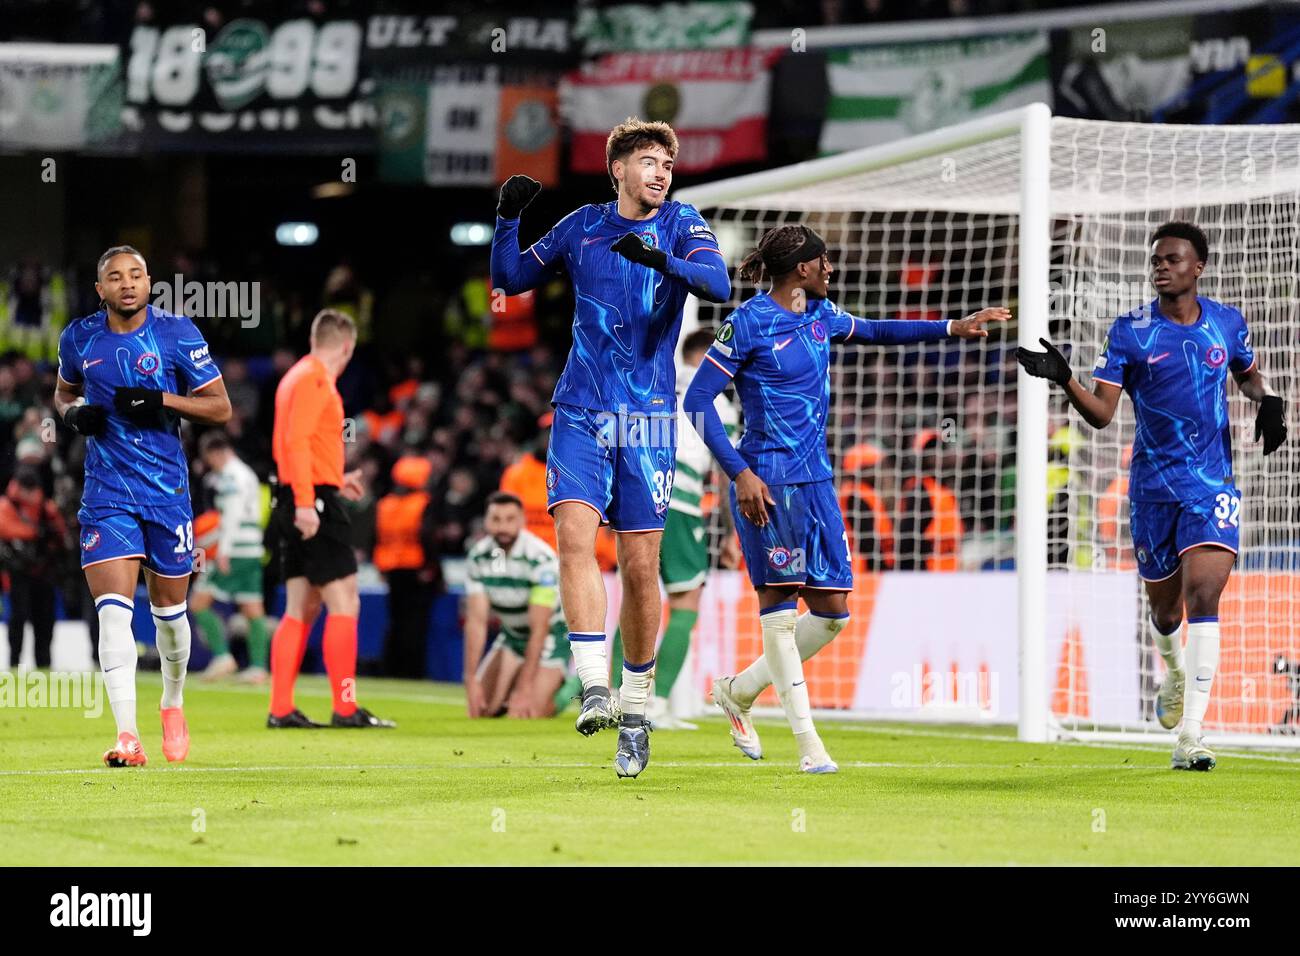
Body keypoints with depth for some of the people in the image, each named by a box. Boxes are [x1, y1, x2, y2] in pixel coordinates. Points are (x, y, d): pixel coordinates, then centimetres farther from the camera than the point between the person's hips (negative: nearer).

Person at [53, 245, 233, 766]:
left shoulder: (177, 333, -5)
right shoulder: (79, 338, 3)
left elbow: (220, 408, -2)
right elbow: (64, 392, 22)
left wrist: (163, 400, -18)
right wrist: (74, 413, -2)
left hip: (166, 488, -1)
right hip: (107, 492, 1)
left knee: (169, 609, 11)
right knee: (113, 608, -15)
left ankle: (173, 704, 39)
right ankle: (127, 735, -21)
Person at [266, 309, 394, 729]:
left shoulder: (303, 376, 19)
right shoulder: (314, 379, -10)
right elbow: (297, 440, -19)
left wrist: (337, 481, 33)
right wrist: (305, 501, -25)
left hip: (299, 503, 10)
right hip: (315, 502, -10)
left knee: (301, 609, 9)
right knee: (344, 603, -7)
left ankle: (281, 709, 7)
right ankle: (345, 708, -8)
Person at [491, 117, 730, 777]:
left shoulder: (681, 225, 3)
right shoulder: (581, 227, 9)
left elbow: (718, 284, -15)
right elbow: (510, 279, 17)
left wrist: (659, 257, -32)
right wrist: (508, 218, 0)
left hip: (647, 419, -1)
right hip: (580, 413, 1)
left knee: (640, 566, 0)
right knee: (575, 535, -20)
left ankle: (635, 712, 13)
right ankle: (594, 689, -24)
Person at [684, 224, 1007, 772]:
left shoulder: (820, 315, 12)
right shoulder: (749, 322, -10)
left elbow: (875, 332, 31)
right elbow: (697, 399, -10)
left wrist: (953, 328, 26)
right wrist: (740, 472, -17)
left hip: (815, 480, 8)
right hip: (767, 480, -8)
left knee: (832, 610, 3)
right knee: (779, 601, -7)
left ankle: (739, 691, 21)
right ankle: (807, 741, -7)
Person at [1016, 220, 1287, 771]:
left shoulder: (1227, 324, 4)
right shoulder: (1130, 332, -2)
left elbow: (1248, 373, 26)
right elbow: (1102, 413, -8)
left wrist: (1268, 400, 4)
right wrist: (1064, 380, -25)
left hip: (1212, 482, -1)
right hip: (1154, 483, 1)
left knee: (1203, 595, -18)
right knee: (1165, 605, 12)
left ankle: (1190, 735, -21)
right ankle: (1176, 672, 49)